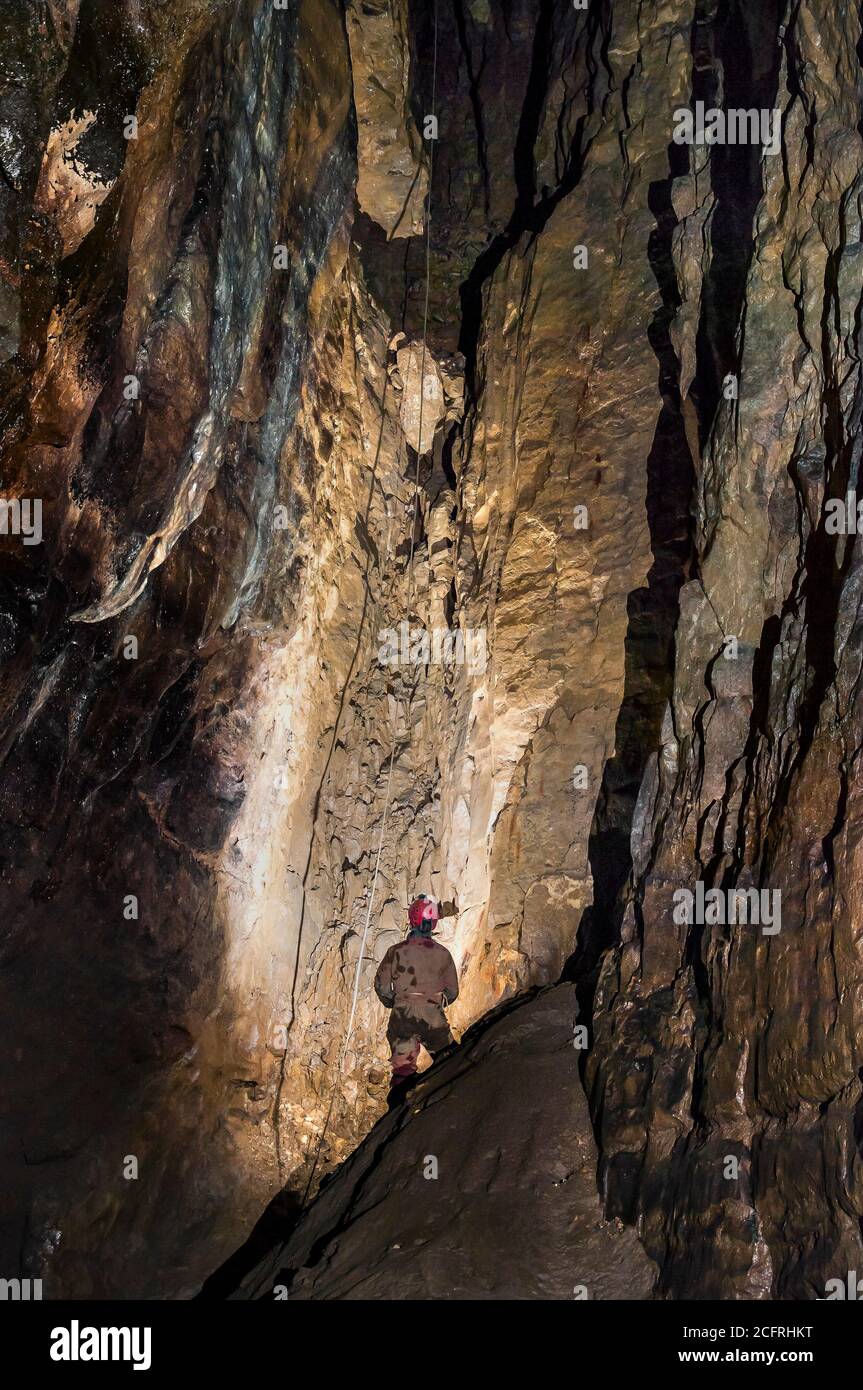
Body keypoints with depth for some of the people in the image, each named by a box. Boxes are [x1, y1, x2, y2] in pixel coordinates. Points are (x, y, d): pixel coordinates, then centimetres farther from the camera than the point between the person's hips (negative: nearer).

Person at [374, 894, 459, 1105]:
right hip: (433, 1016, -1)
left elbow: (381, 986, 3)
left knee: (402, 1069, 4)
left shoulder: (396, 951, 1)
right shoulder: (442, 953, 2)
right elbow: (452, 992, 8)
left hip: (402, 1016, 1)